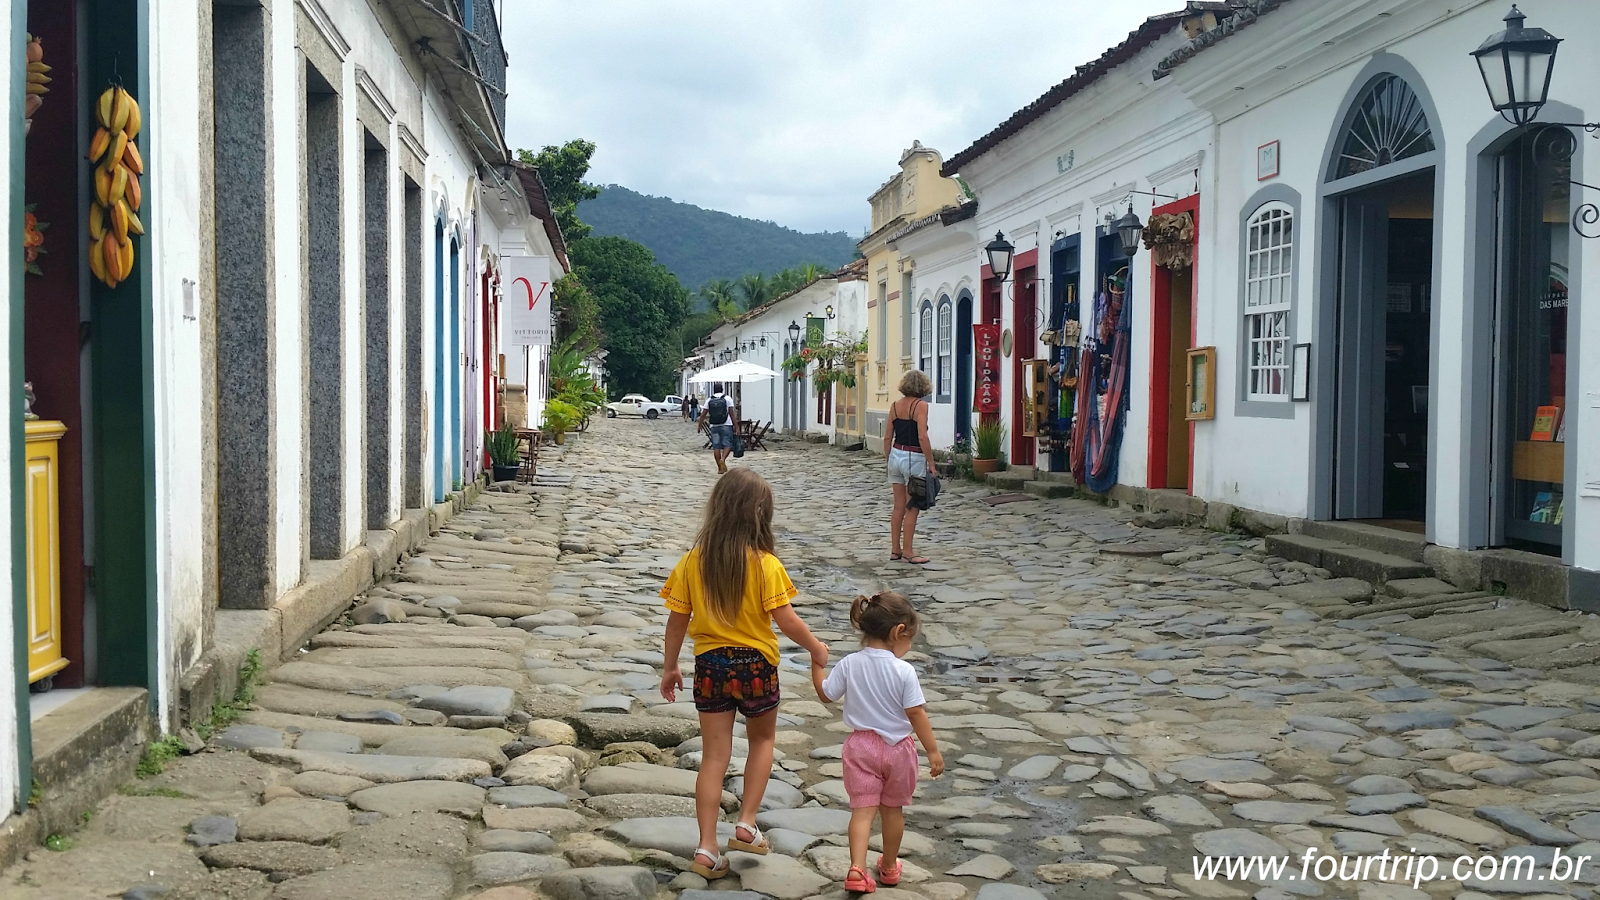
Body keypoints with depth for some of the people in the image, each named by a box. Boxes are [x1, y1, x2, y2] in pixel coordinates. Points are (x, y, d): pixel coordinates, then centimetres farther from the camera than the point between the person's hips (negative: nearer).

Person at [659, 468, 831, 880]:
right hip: (755, 664, -2)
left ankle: (707, 848, 7)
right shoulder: (765, 564, -15)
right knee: (762, 741, 23)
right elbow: (785, 620, -16)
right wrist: (816, 648, 2)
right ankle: (746, 825, 14)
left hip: (709, 664, 2)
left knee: (714, 755, 10)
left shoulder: (692, 562, -6)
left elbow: (677, 621, -1)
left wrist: (669, 667, 11)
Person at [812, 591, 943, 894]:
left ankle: (857, 868, -14)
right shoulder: (904, 671, -18)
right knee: (892, 809, 17)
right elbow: (917, 714, -16)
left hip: (861, 746, 1)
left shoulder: (849, 665, -9)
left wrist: (816, 662, 14)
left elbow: (825, 694, 2)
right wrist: (933, 751, -9)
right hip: (897, 747, -1)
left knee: (863, 809, 3)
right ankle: (889, 867, 32)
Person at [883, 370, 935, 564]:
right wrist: (931, 464, -12)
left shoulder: (895, 405, 6)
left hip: (896, 455, 6)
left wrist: (889, 459, 18)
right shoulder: (920, 405, -11)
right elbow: (922, 437, -18)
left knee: (898, 506, 13)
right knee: (911, 508, 1)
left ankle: (895, 549, 17)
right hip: (914, 458, -6)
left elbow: (887, 437, 8)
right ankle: (907, 551, 4)